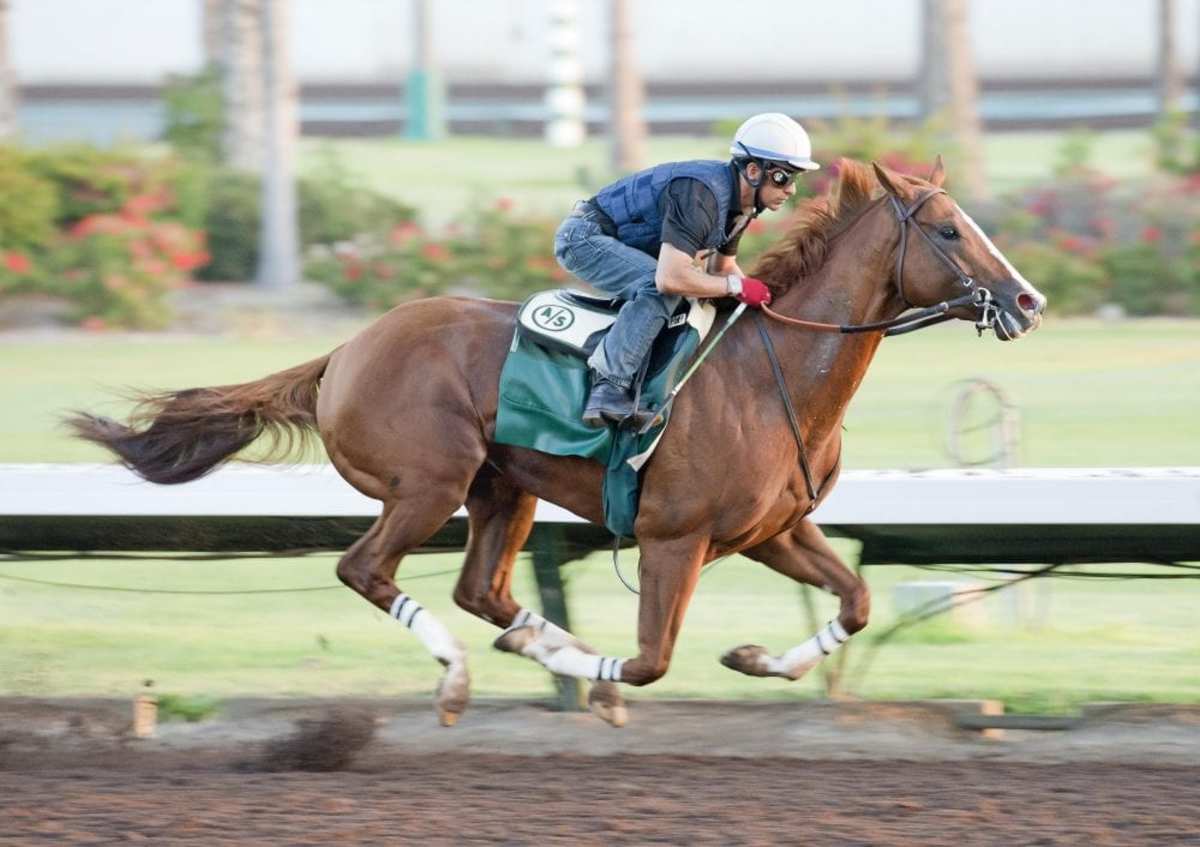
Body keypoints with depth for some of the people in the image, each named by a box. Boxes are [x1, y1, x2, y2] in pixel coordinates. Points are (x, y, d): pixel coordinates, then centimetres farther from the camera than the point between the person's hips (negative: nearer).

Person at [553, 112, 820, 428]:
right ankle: (609, 389, -33)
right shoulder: (701, 194, -31)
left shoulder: (741, 202, 0)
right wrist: (737, 286, -27)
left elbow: (721, 267, 16)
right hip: (585, 236, -11)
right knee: (662, 291, -31)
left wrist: (760, 293, -4)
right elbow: (670, 277, -39)